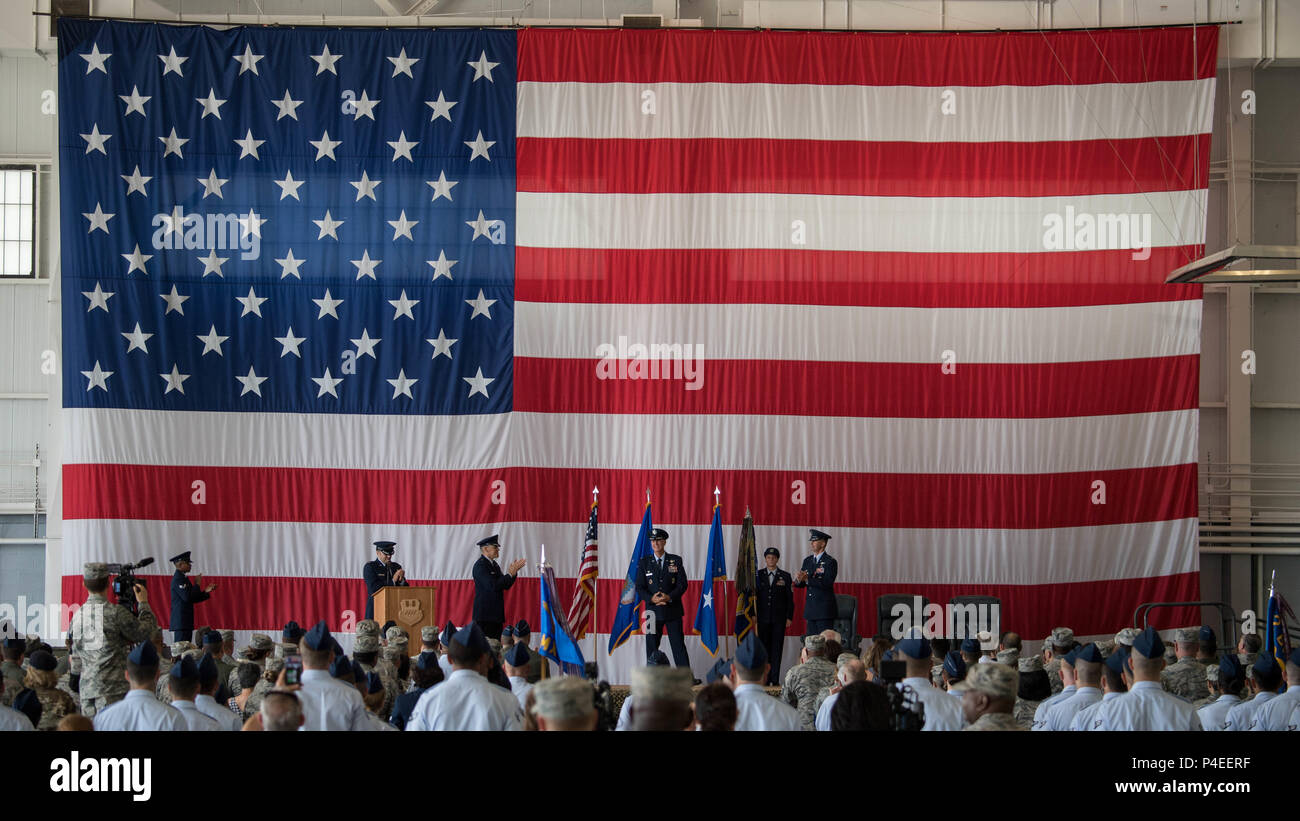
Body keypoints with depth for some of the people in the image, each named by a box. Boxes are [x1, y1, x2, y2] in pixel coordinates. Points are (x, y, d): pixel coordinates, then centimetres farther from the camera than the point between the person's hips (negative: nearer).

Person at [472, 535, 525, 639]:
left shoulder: (494, 564, 16)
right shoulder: (480, 565, -12)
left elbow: (505, 586, 17)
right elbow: (493, 586, -22)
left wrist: (514, 571, 2)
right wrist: (510, 574, -14)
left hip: (496, 614, 9)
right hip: (484, 614, -9)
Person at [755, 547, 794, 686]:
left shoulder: (785, 576, 5)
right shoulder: (758, 575, 7)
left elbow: (790, 599, 4)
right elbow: (753, 595, 6)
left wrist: (789, 617, -3)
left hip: (779, 618, -1)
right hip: (763, 617, 1)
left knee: (777, 648, -2)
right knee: (764, 648, 1)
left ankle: (775, 679, 0)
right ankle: (765, 679, 4)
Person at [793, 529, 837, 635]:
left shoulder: (830, 562, -7)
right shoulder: (807, 561, 14)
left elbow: (827, 583, -20)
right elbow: (799, 584, 11)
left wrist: (808, 579, -27)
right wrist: (798, 580, -14)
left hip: (824, 609, -7)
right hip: (810, 608, 7)